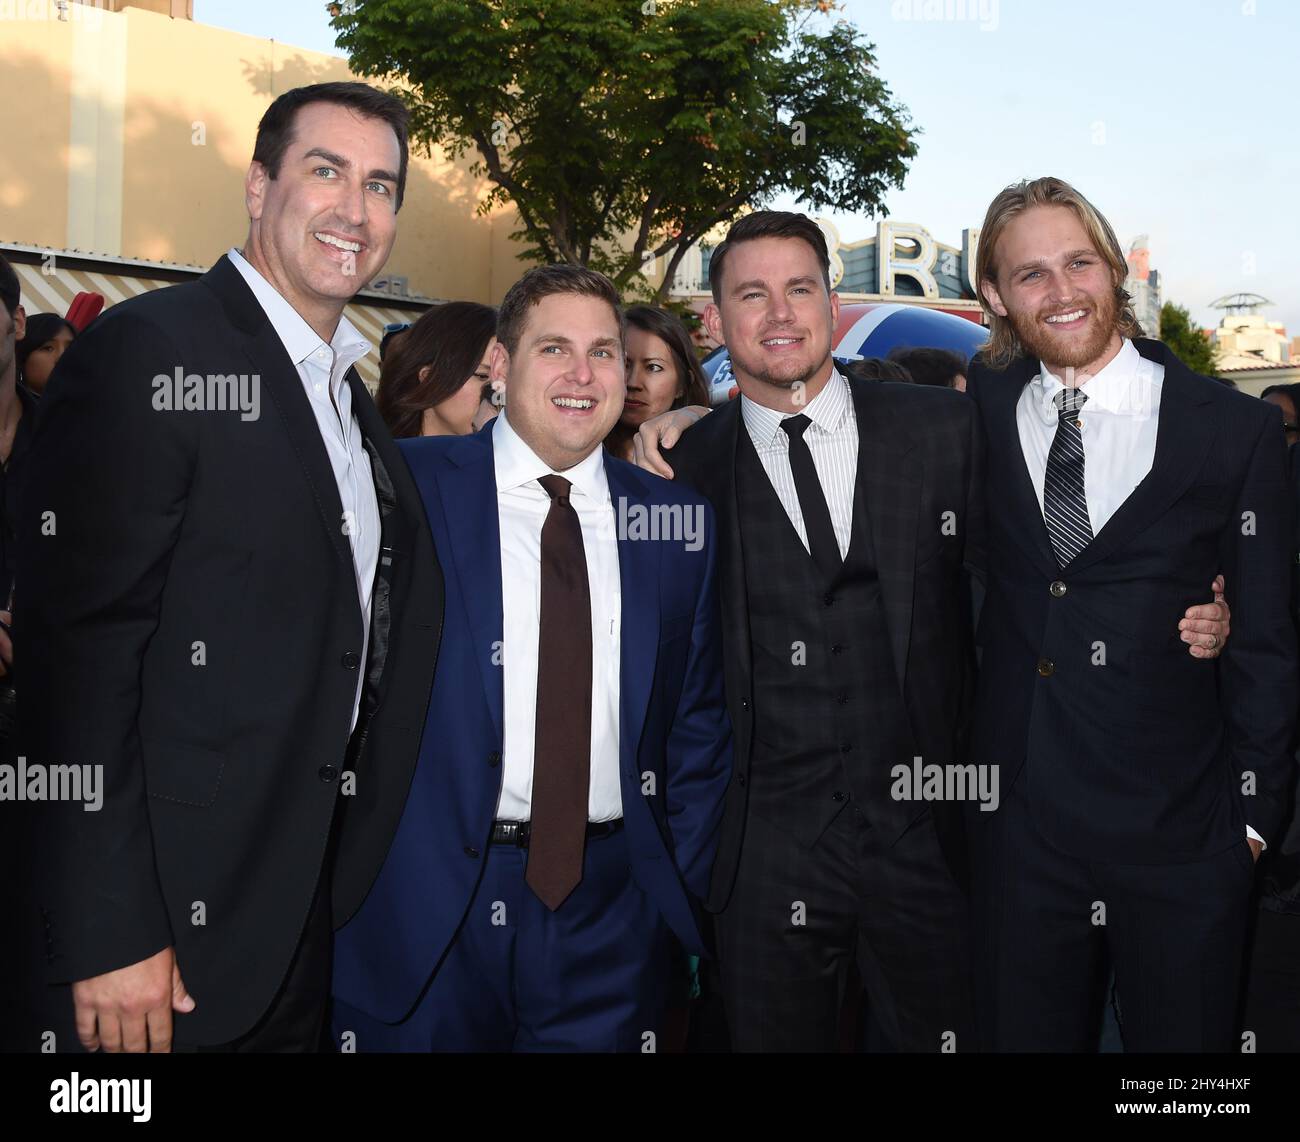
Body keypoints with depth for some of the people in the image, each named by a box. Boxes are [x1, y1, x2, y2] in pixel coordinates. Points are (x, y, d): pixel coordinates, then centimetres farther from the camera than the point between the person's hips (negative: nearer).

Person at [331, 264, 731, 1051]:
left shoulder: (678, 519, 4)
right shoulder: (409, 485, -5)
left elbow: (699, 724, 9)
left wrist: (688, 888, 5)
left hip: (610, 905, 2)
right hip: (430, 903, -2)